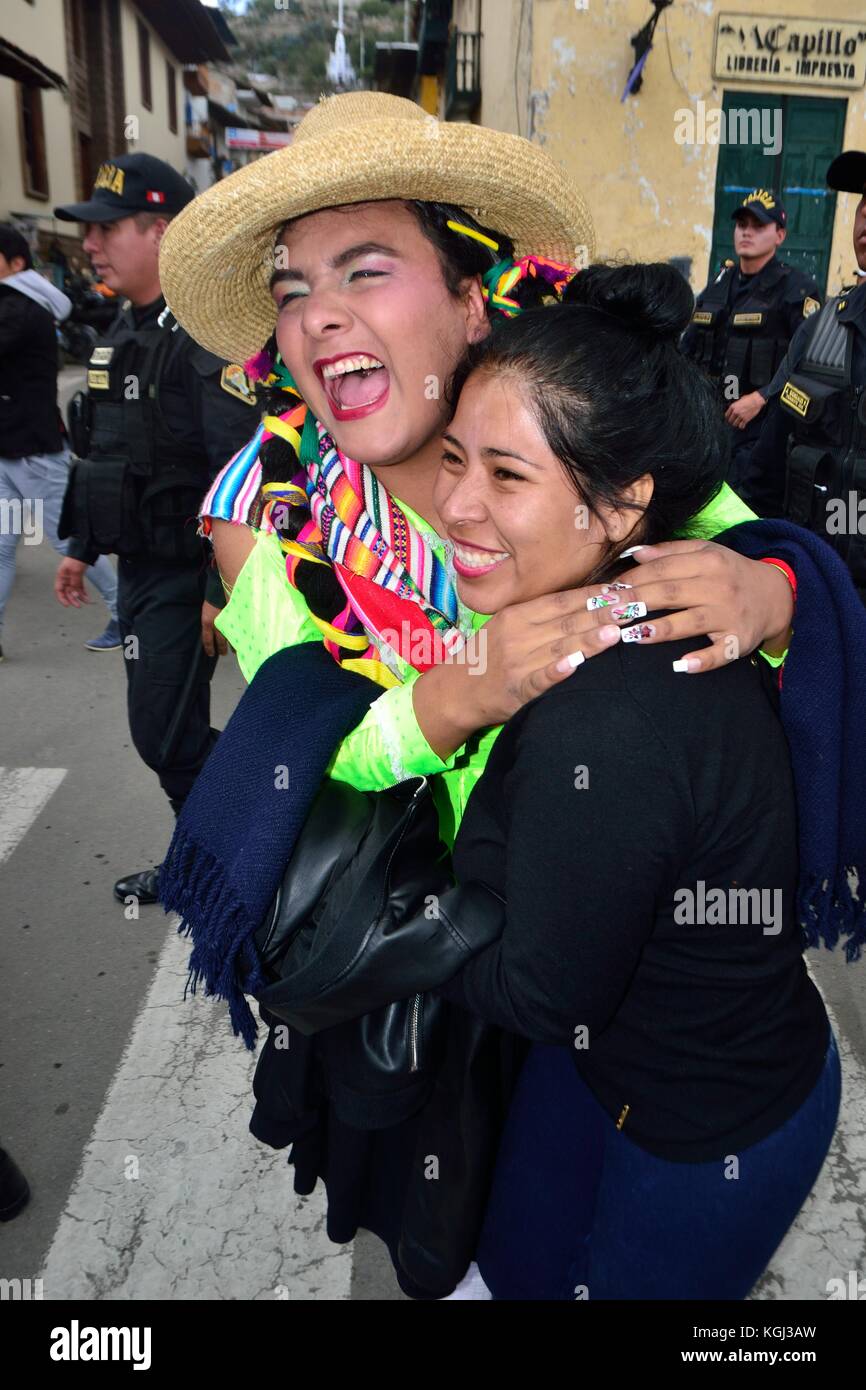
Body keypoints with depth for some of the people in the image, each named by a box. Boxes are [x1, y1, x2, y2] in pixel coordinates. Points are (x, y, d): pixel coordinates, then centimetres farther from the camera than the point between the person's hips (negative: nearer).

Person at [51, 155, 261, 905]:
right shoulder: (123, 330, 12)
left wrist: (222, 588, -25)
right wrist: (82, 548, 21)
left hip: (184, 575, -9)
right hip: (139, 565, 9)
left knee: (166, 734, -5)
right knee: (165, 727, 16)